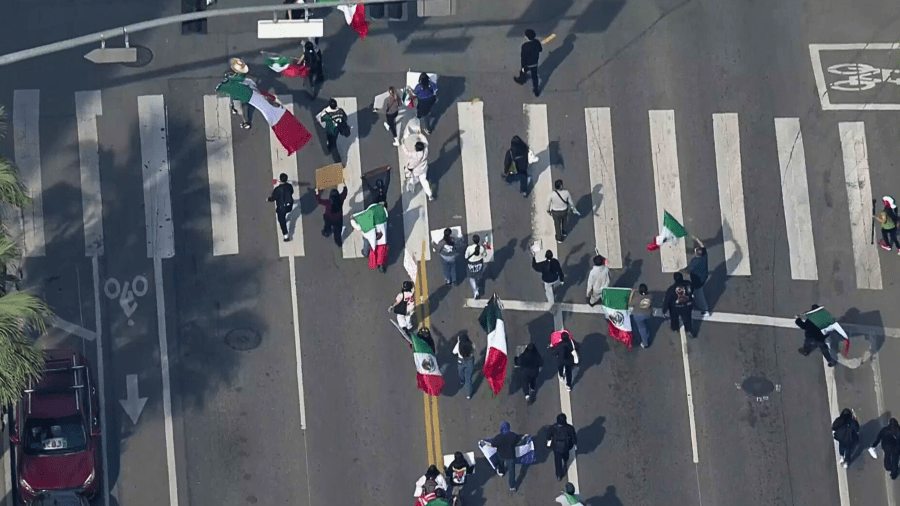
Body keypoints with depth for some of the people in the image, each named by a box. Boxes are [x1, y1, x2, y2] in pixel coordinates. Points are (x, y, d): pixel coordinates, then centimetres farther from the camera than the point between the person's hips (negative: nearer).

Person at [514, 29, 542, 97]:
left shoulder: (525, 46, -35)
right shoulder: (537, 42, -20)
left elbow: (523, 57, -25)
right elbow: (540, 50, 0)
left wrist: (522, 66, -13)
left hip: (527, 65, -4)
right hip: (535, 64, 4)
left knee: (523, 72, 31)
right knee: (534, 77, 20)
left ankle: (521, 80, 62)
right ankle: (536, 91, 31)